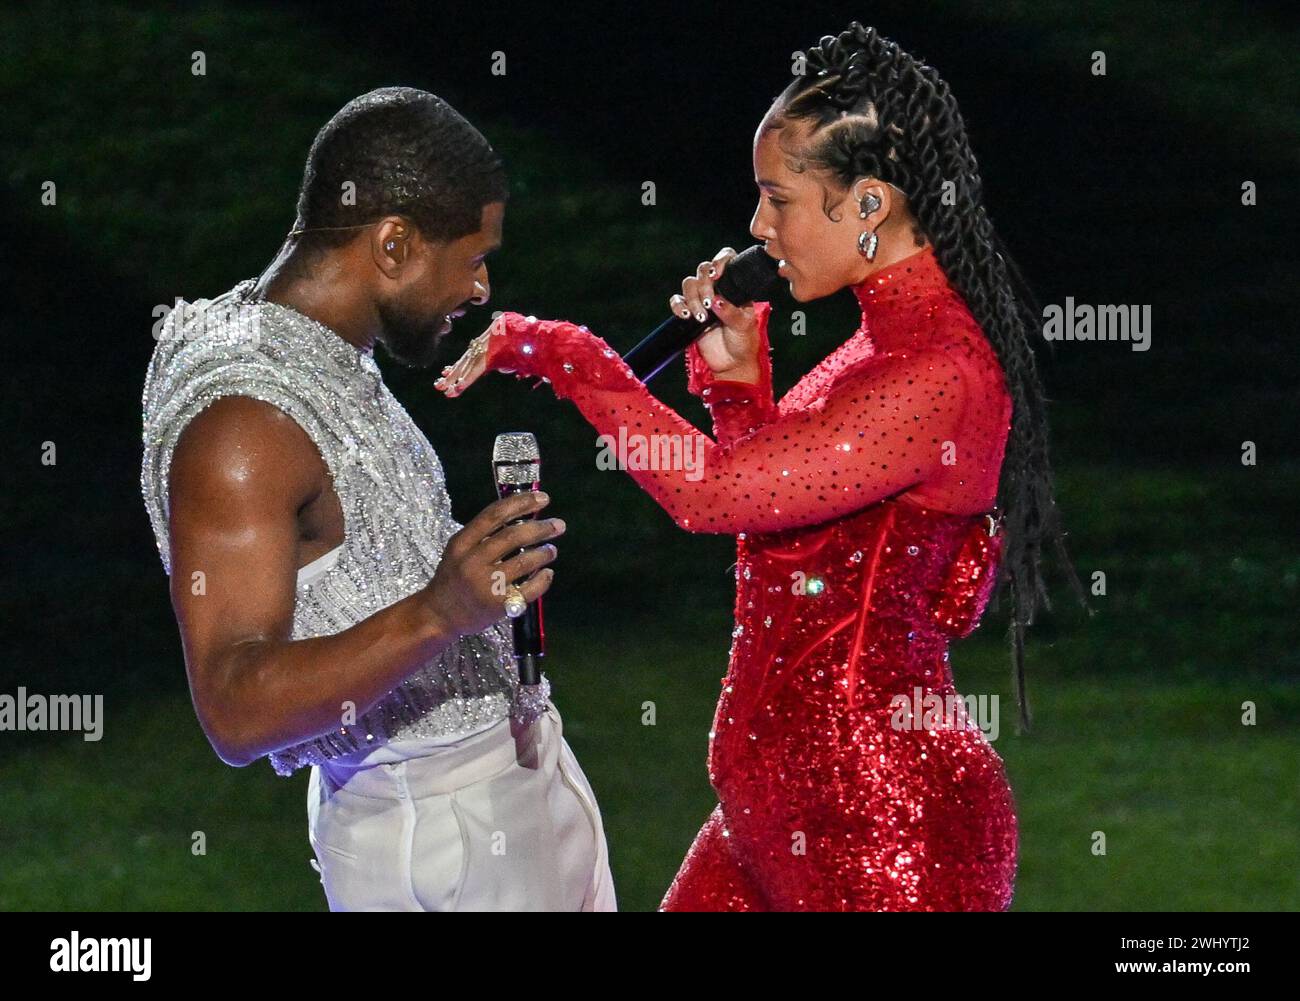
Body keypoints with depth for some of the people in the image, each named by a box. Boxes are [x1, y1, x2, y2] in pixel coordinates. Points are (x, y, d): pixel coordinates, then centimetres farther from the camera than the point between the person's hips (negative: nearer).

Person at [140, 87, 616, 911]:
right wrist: (437, 613, -41)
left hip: (526, 774, 9)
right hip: (441, 837, -9)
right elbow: (236, 711, -32)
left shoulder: (335, 358, 7)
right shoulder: (243, 423, -25)